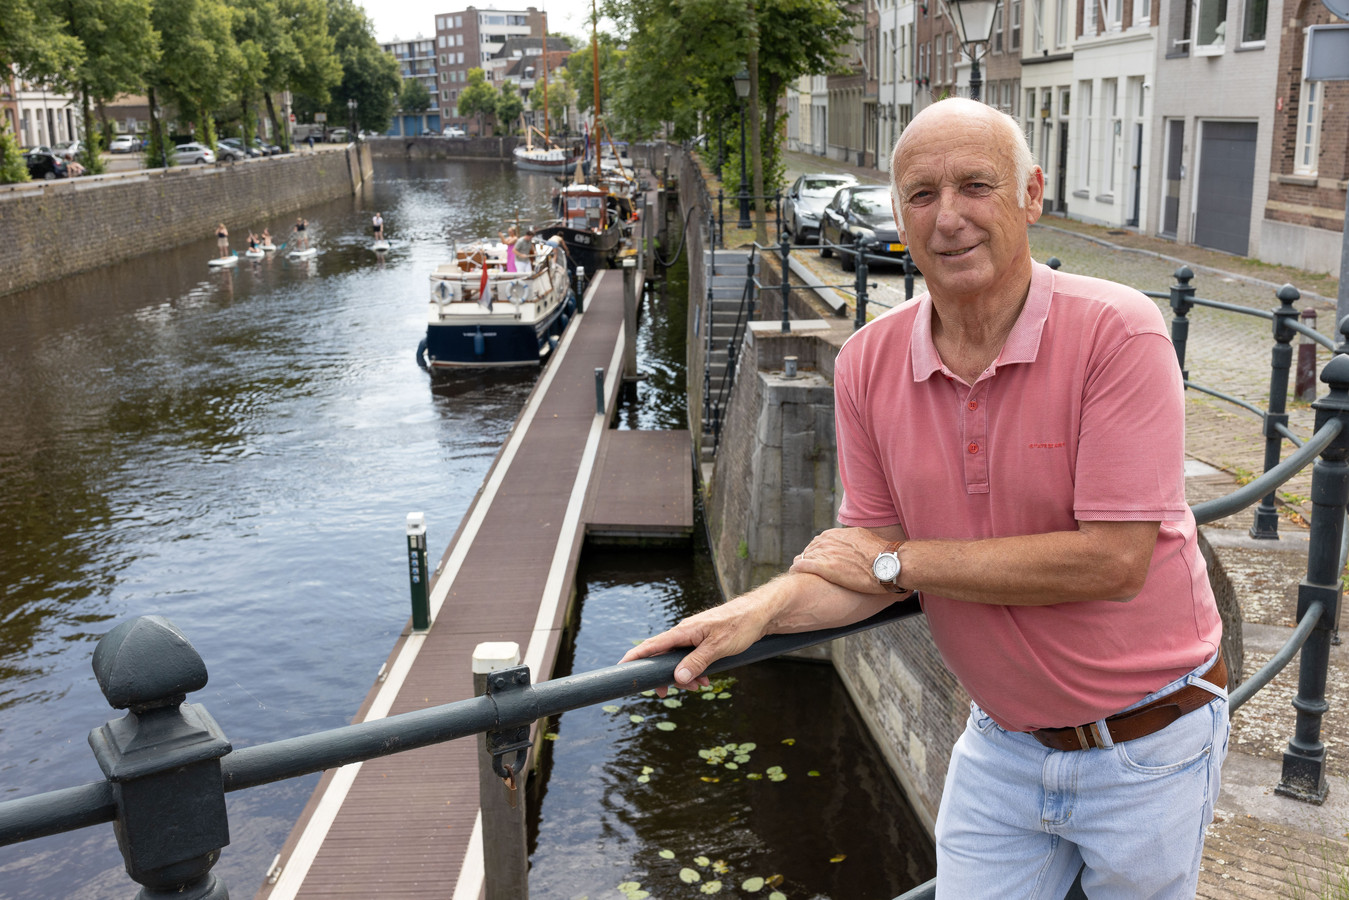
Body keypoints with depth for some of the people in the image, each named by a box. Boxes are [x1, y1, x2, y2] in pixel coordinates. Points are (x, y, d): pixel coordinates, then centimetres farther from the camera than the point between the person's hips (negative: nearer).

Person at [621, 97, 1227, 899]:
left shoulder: (1117, 332, -22)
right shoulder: (869, 364, -8)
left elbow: (1114, 560, -27)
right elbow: (872, 561, -2)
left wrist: (896, 560, -20)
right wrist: (763, 607, -22)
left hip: (1146, 741, -3)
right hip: (1002, 740, 3)